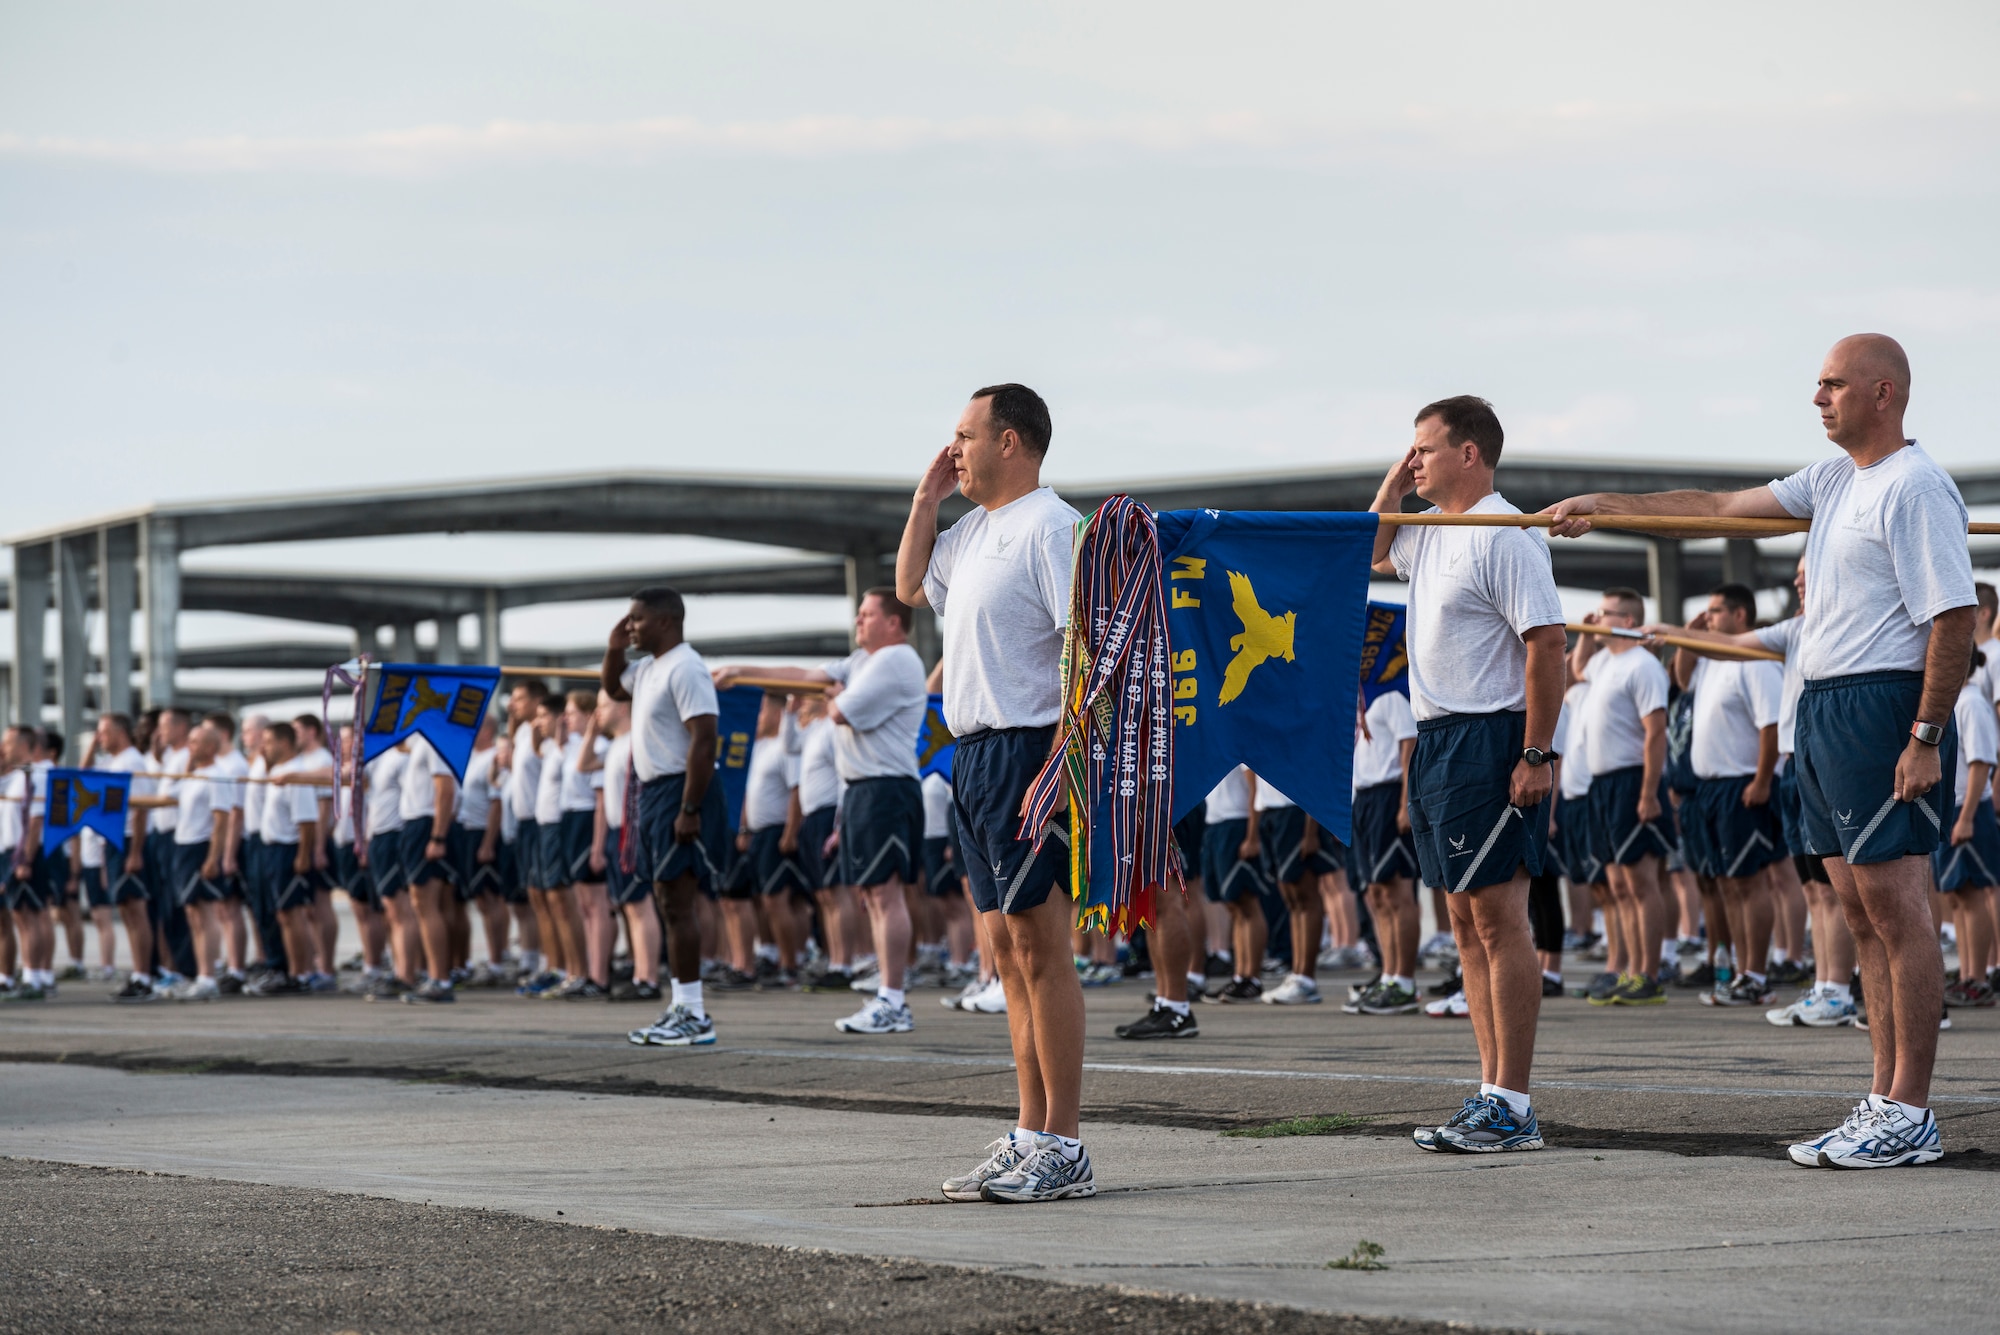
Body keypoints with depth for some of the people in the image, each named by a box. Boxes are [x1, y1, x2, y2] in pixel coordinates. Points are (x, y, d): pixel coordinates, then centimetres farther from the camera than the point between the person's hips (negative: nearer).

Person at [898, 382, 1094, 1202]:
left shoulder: (1050, 527, -12)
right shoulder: (976, 531, 16)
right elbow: (910, 588, 33)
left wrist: (1057, 767, -25)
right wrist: (927, 498, 19)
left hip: (1028, 750, -9)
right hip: (975, 757, 9)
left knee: (1041, 949, -8)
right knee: (1008, 950, 10)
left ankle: (1063, 1150, -7)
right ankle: (1030, 1138, 15)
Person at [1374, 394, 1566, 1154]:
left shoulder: (1504, 535, -14)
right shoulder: (1429, 529, 14)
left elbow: (1547, 644, -19)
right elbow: (1373, 555, 35)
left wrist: (1536, 755, -22)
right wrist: (1392, 486, 18)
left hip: (1490, 741, -10)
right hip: (1437, 741, 10)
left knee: (1500, 920, -9)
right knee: (1468, 922, 11)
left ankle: (1512, 1108, -9)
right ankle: (1491, 1092, 16)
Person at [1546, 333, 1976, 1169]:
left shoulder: (1915, 487, -12)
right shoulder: (1835, 480, 17)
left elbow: (1954, 615, -17)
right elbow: (1722, 508, 23)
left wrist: (1927, 737, -20)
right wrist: (1606, 508, 20)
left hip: (1884, 708, -10)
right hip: (1825, 712, 10)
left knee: (1897, 907, -9)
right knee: (1862, 912, 9)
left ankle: (1910, 1115, -10)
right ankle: (1886, 1101, 12)